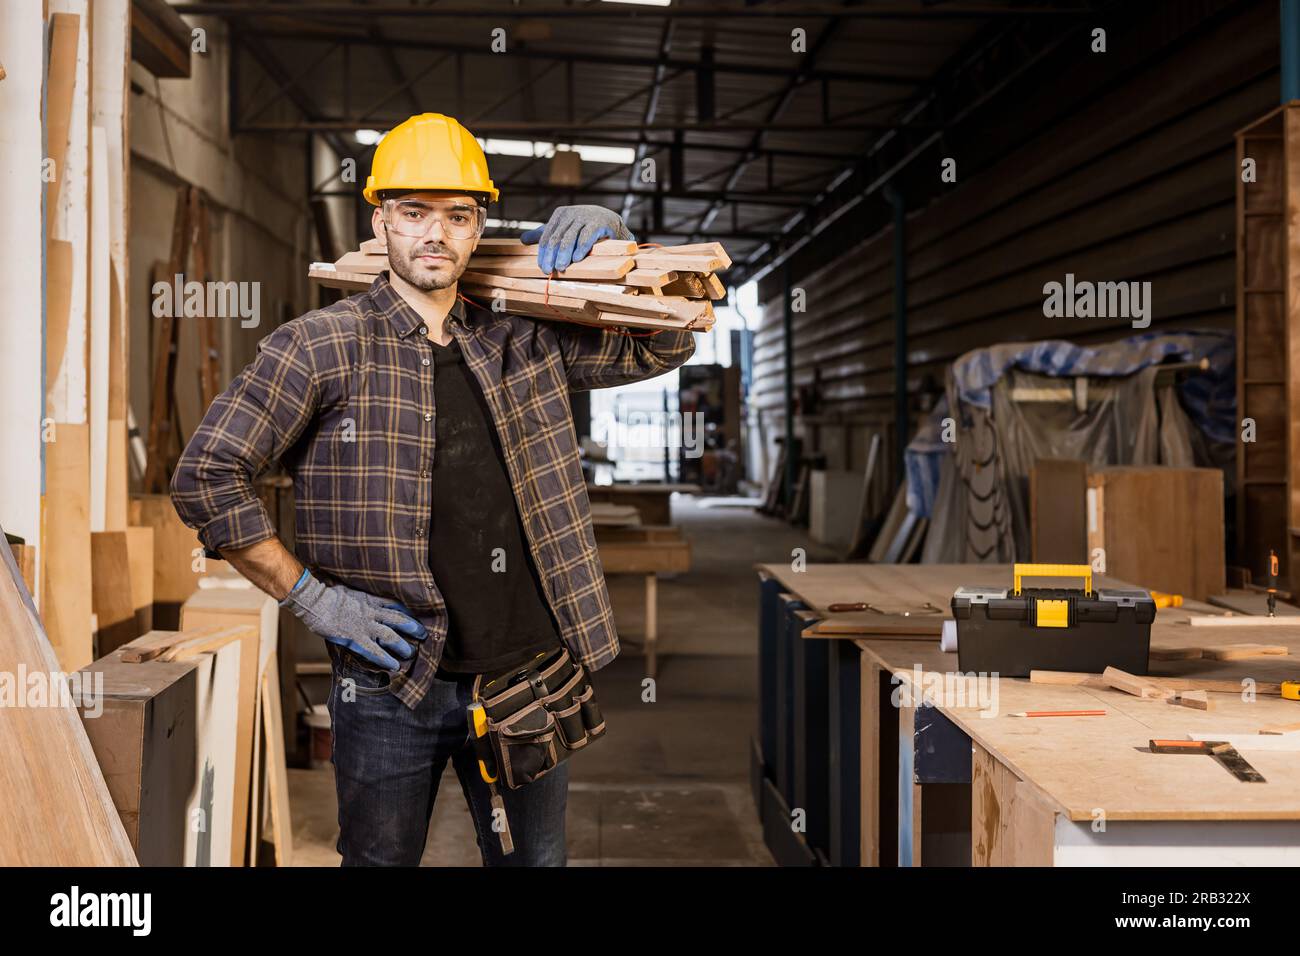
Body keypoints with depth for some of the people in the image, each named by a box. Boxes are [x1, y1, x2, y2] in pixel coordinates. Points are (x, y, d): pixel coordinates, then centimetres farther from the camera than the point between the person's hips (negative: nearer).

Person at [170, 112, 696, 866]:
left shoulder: (526, 343, 5)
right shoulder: (322, 346, -7)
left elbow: (665, 345, 13)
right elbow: (206, 475, -9)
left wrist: (614, 245, -3)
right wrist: (310, 596, -12)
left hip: (528, 672, 4)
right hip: (392, 685, -3)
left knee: (535, 858, 18)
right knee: (381, 859, 14)